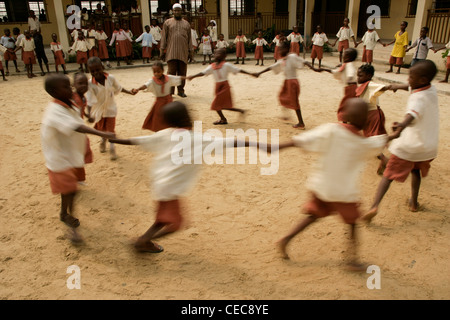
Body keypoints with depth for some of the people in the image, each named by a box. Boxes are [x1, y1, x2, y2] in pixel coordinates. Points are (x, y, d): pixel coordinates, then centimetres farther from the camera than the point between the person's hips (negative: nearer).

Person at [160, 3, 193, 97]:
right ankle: (170, 91, 0)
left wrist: (190, 52, 8)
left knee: (182, 72, 4)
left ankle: (181, 90, 14)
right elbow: (163, 37, 7)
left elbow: (189, 39, 15)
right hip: (171, 52, -2)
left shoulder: (186, 24, 16)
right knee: (171, 72, -6)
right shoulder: (167, 22, 10)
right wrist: (162, 51, 0)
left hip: (183, 52, 2)